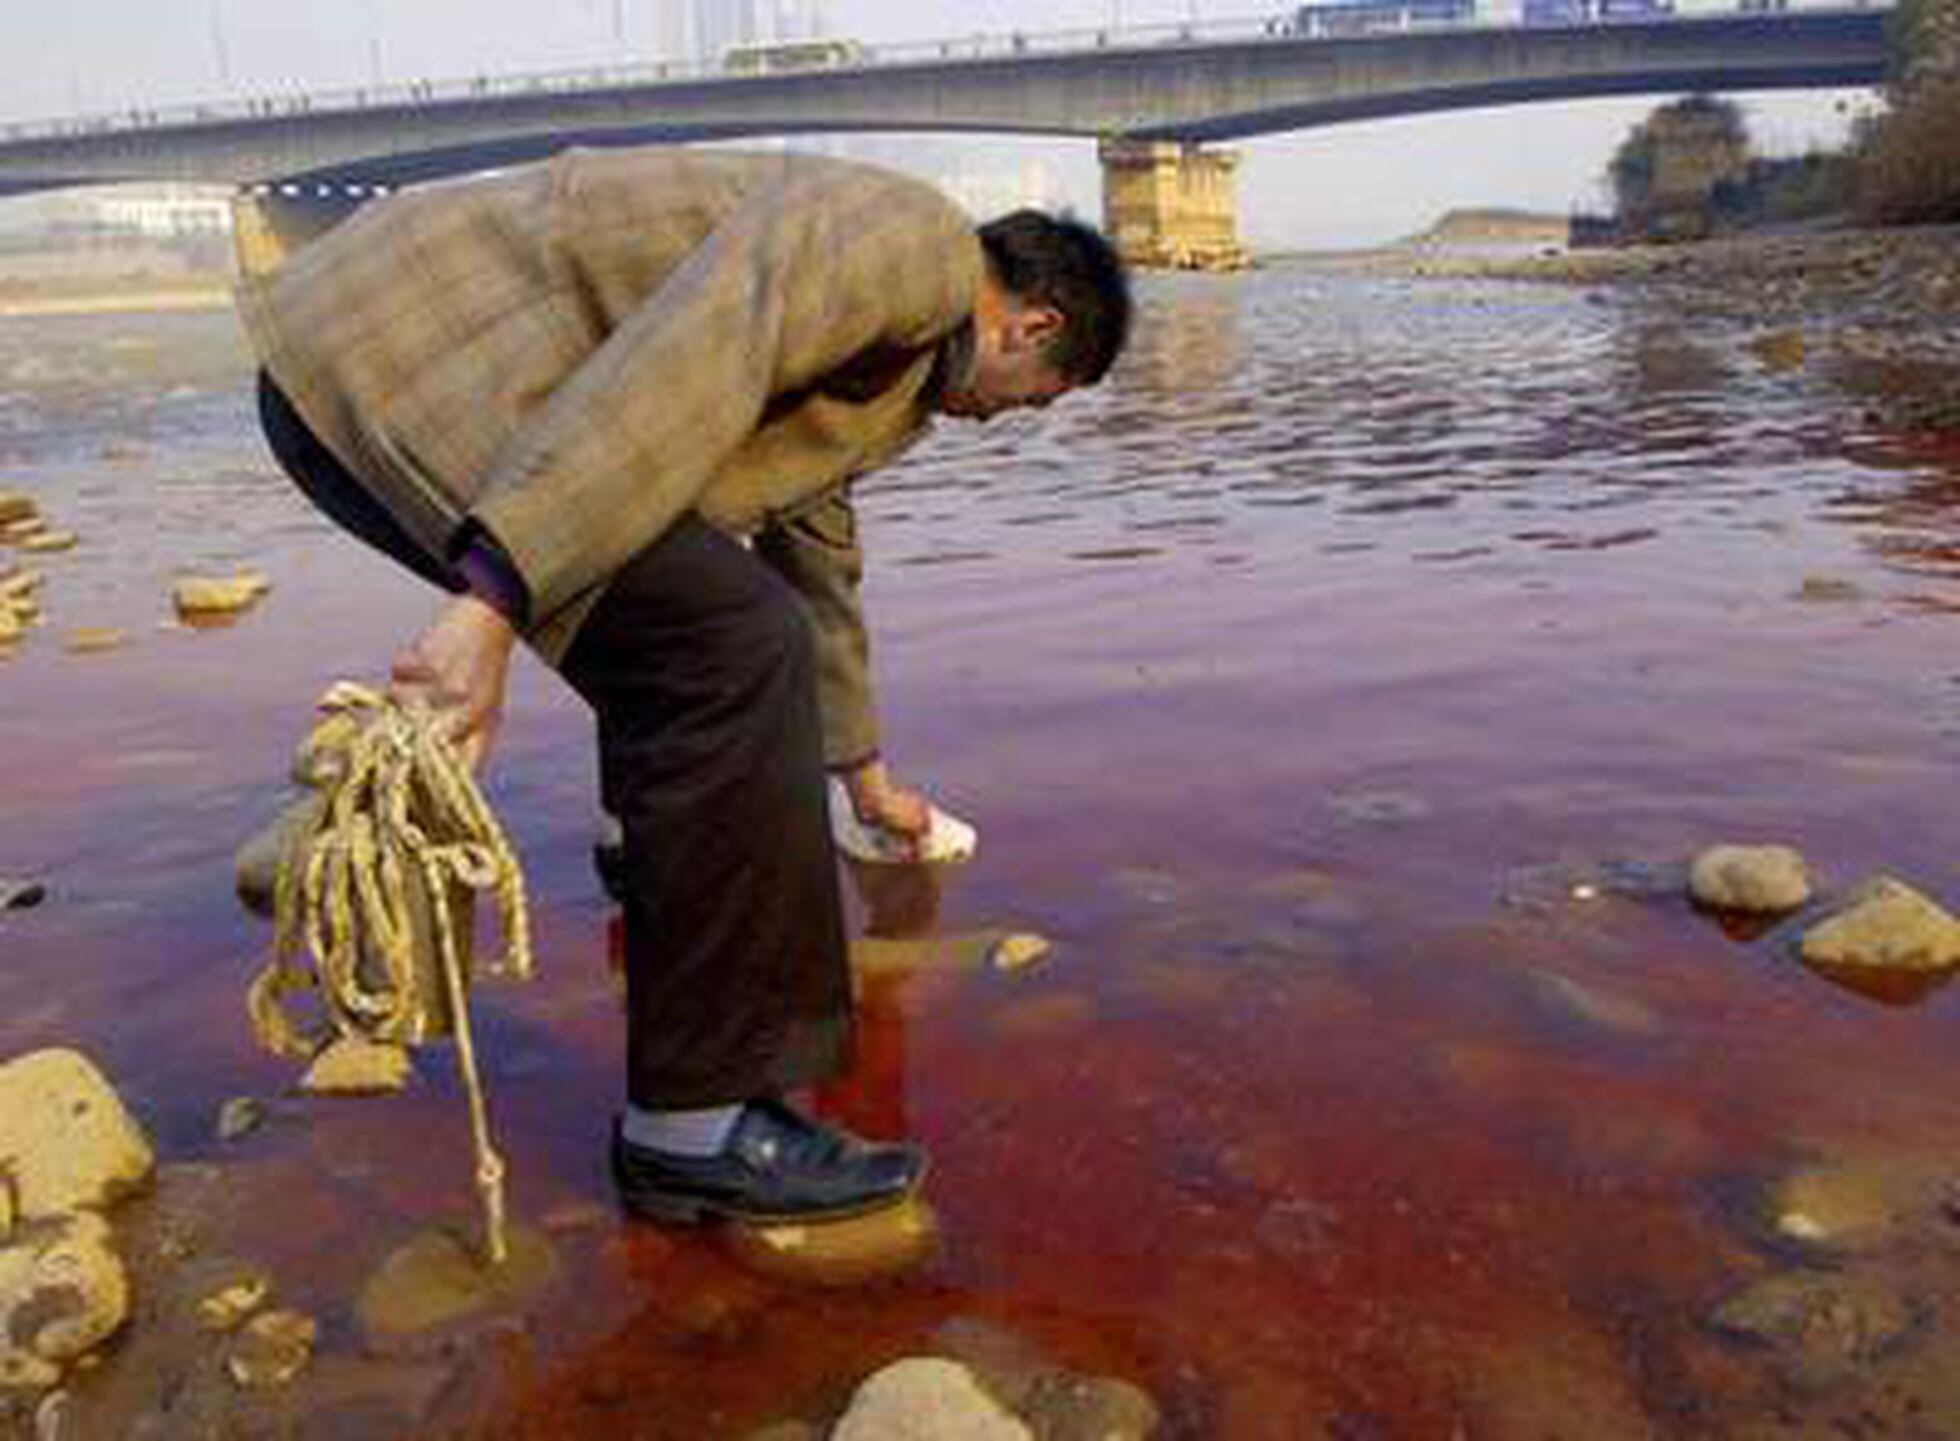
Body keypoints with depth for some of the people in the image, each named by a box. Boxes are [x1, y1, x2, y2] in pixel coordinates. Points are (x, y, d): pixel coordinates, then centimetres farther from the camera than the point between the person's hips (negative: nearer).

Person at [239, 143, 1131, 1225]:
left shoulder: (888, 372, 25)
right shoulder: (918, 239, -5)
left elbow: (816, 569, 38)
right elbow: (684, 364, -23)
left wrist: (864, 777, 49)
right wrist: (497, 601, -31)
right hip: (392, 356, -11)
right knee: (729, 647, -17)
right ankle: (693, 1127, -9)